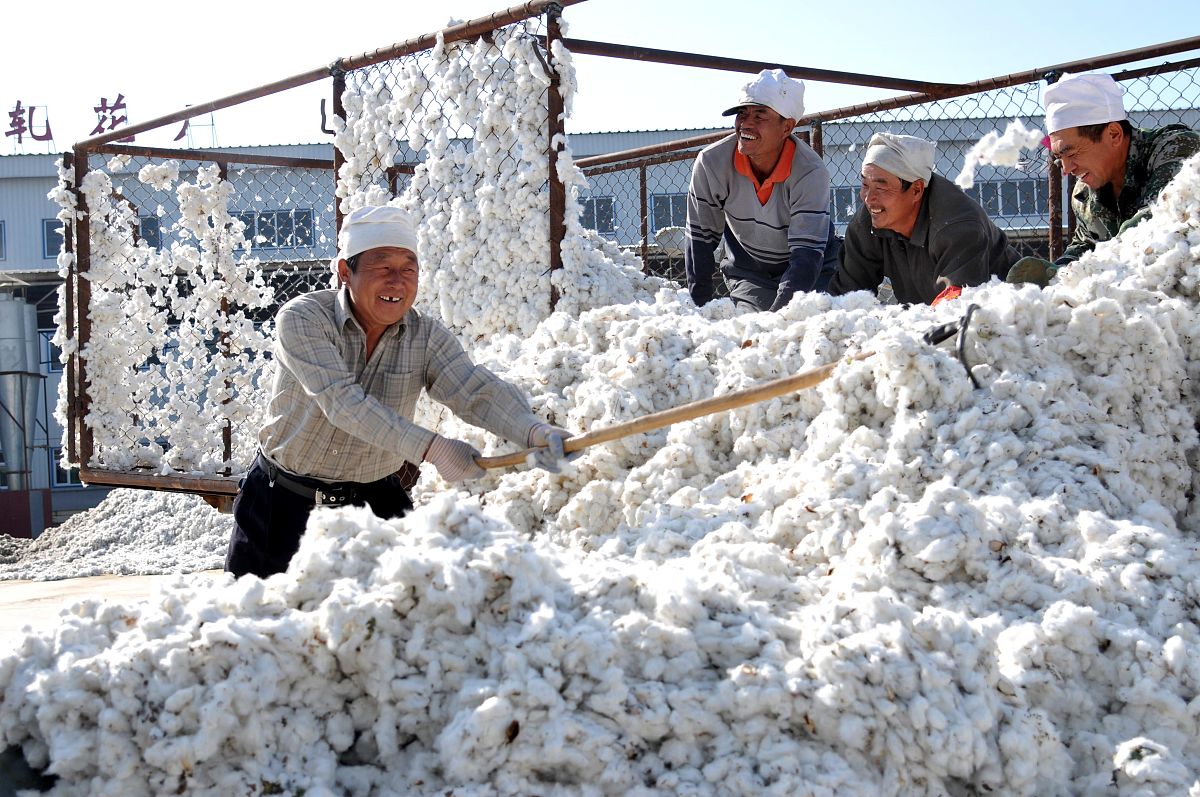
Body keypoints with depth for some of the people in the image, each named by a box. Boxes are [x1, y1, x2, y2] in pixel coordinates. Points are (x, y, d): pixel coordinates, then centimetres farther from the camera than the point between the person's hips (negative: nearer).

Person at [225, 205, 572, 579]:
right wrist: (431, 448, -40)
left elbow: (478, 391, -20)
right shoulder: (301, 319, -18)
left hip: (374, 500, 2)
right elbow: (342, 401, -31)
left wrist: (535, 432, -43)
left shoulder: (427, 336, -6)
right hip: (284, 501, -2)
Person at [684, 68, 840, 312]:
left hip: (812, 273, -2)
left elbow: (807, 251, -32)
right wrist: (699, 308, -13)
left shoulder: (810, 172, -28)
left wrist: (779, 315, -45)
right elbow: (700, 237, -8)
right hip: (748, 273, 2)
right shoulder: (711, 163, -20)